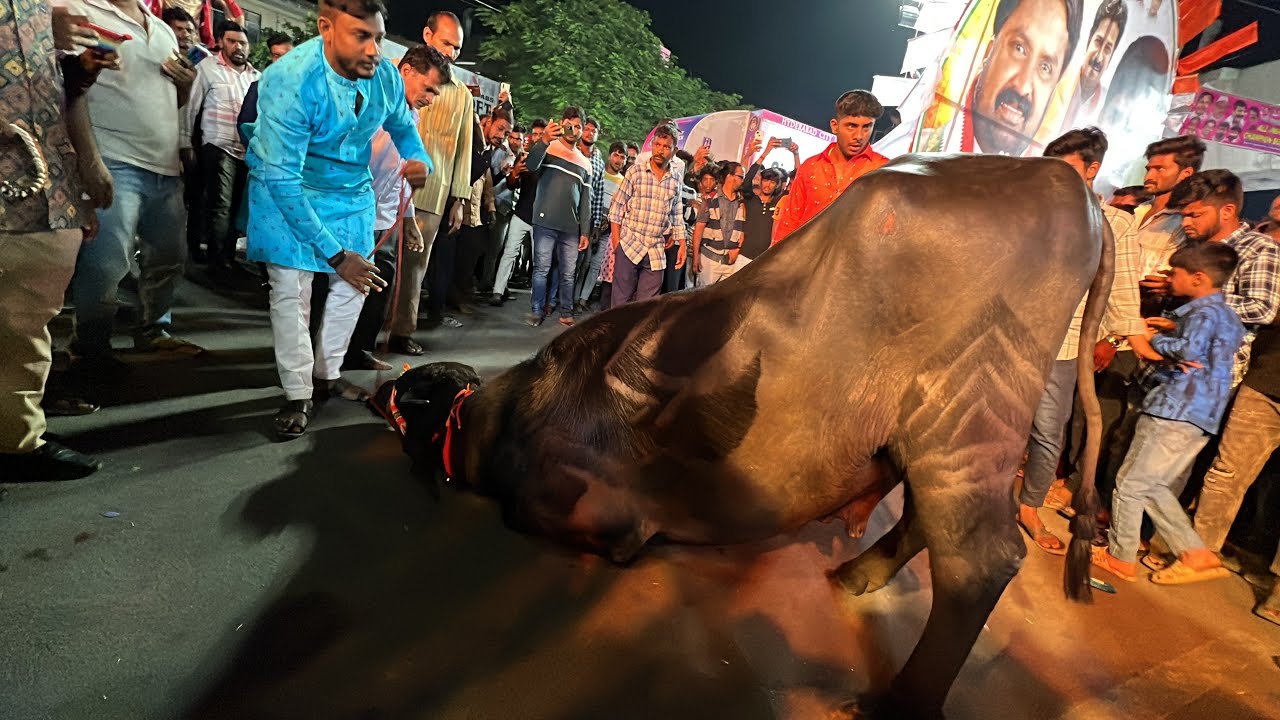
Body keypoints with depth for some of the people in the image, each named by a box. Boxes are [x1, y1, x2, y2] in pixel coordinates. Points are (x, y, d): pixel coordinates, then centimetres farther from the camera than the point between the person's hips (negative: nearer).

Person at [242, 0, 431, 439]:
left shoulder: (386, 75, -18)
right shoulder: (290, 81, -32)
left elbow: (402, 125, 4)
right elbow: (282, 180, -32)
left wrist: (419, 160, -20)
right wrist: (334, 254, -34)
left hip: (351, 188, 5)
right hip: (287, 188, -5)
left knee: (356, 282, 9)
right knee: (291, 288, -10)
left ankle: (327, 373, 27)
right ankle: (298, 394, 6)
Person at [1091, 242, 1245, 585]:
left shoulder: (1204, 312, -12)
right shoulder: (1227, 315, 20)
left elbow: (1189, 350, -27)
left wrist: (1157, 338, -9)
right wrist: (1176, 328, 17)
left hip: (1175, 415, -10)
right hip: (1196, 418, 10)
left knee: (1130, 485, -1)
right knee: (1154, 488, 16)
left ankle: (1120, 558, 9)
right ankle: (1196, 555, 16)